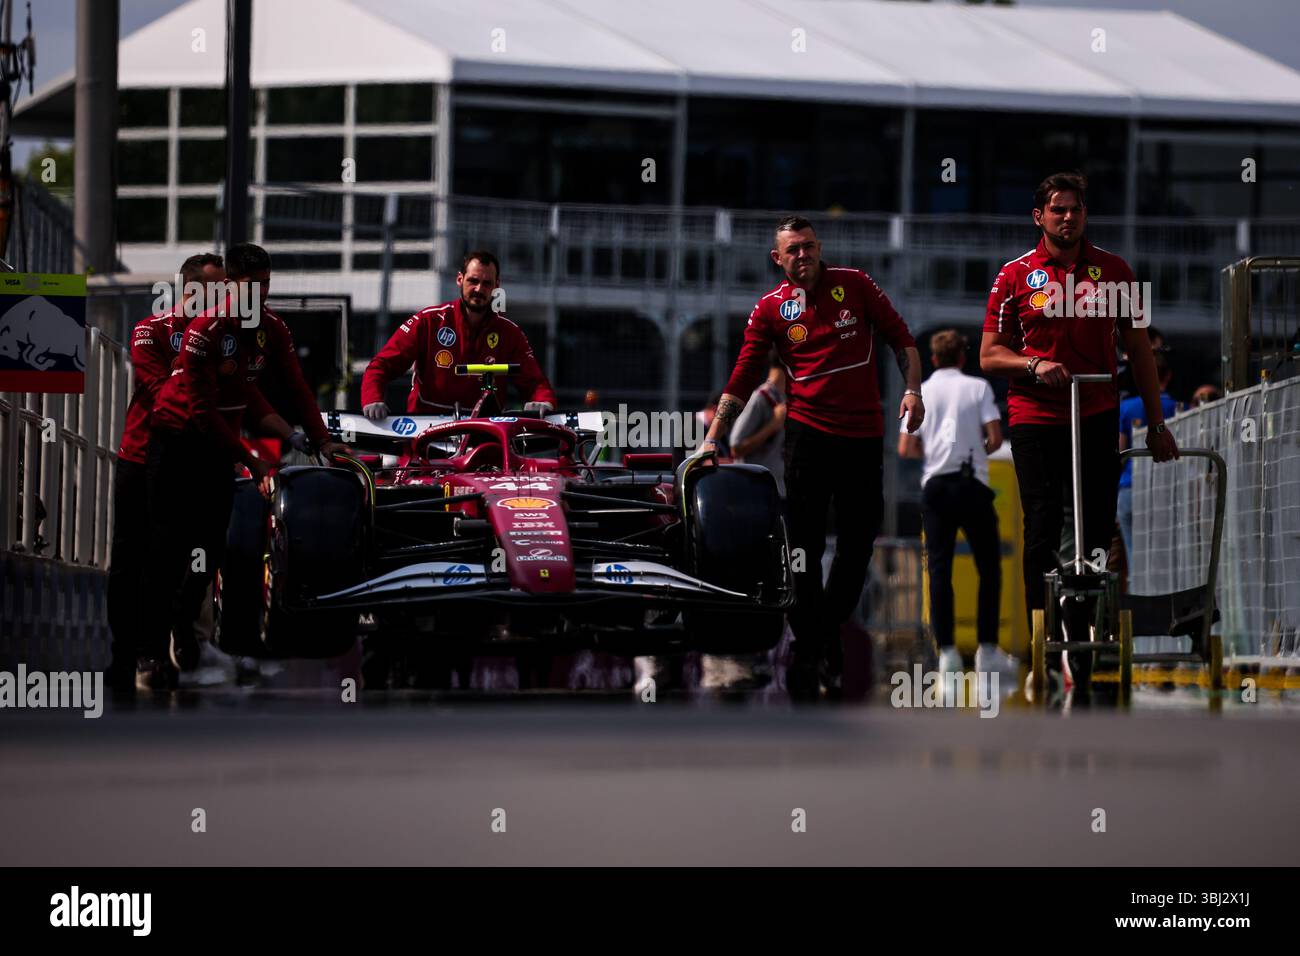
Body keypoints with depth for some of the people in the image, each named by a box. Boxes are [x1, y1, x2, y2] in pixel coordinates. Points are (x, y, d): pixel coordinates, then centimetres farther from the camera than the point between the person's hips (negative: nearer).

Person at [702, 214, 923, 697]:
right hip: (809, 431, -2)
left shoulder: (855, 285, 5)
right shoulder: (771, 309, 3)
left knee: (859, 539, 5)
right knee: (804, 543, -7)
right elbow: (742, 379, 2)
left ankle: (829, 631, 21)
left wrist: (912, 390, -4)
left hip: (864, 431, 2)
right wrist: (712, 439, -5)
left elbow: (901, 339, 10)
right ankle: (807, 650, -6)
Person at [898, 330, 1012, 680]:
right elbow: (995, 437, -7)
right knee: (989, 566, 7)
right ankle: (987, 649, 1)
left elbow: (905, 449, 2)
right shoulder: (978, 388, 2)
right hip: (971, 483, -2)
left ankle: (946, 651, -6)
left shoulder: (920, 393, 7)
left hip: (934, 484, 2)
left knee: (939, 568, 2)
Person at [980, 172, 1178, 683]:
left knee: (1098, 531, -1)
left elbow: (1138, 348, 11)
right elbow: (990, 355, 3)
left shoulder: (1113, 270, 7)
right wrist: (1034, 363, -17)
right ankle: (1042, 642, 2)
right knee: (1043, 530, -5)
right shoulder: (1015, 276, 3)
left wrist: (1156, 423, 7)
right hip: (1036, 421, -1)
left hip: (1098, 418, 1)